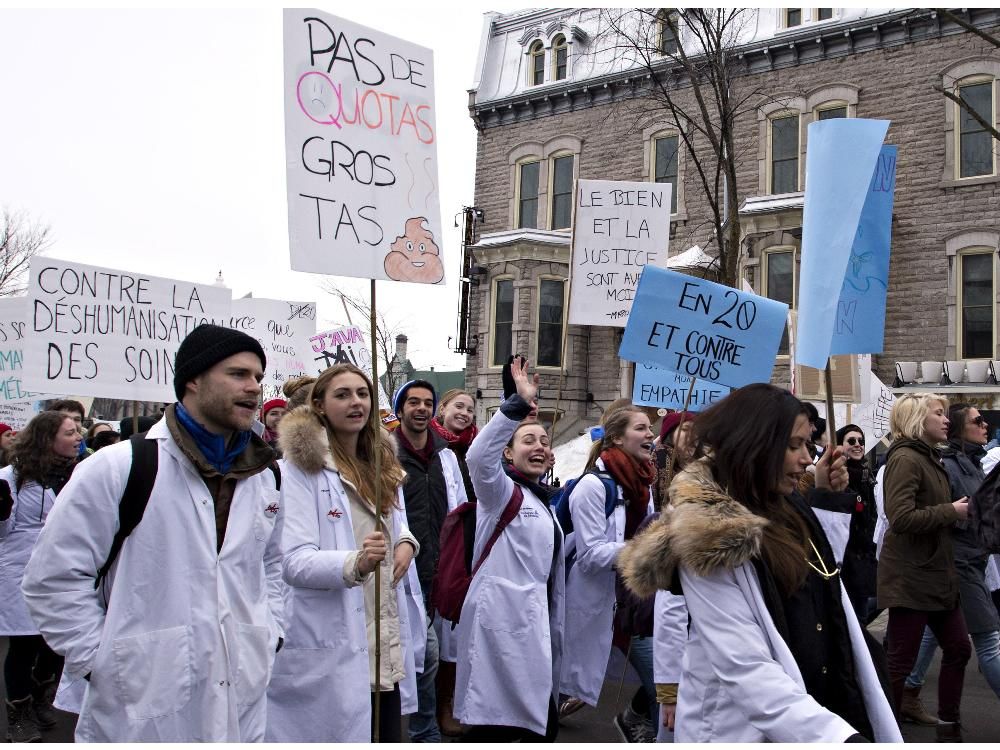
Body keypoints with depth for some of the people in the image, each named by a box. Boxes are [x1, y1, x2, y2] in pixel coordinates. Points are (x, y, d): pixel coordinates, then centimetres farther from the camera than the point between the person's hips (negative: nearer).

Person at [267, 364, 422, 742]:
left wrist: (406, 542, 2)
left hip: (387, 636, 7)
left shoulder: (383, 462, 13)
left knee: (389, 733, 10)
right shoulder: (302, 467, -10)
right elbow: (293, 560, -17)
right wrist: (354, 563, -34)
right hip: (331, 643, -6)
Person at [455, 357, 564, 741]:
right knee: (494, 721, -8)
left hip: (532, 622, 8)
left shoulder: (541, 500, 20)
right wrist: (518, 405, -36)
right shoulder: (501, 491, -3)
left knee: (541, 724, 10)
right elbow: (479, 456, -27)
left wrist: (553, 629, 25)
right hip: (502, 620, -8)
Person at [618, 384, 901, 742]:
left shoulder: (784, 507, 3)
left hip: (826, 706, 8)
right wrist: (838, 736, -40)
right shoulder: (709, 540, -22)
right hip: (752, 728, -7)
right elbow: (745, 671, -29)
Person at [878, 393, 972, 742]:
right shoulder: (905, 459, -17)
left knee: (958, 648, 16)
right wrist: (952, 512, -18)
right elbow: (901, 518, -27)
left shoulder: (930, 458, 14)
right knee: (900, 661, -1)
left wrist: (962, 509, 8)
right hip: (910, 576, -10)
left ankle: (949, 728, 30)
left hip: (937, 573, 10)